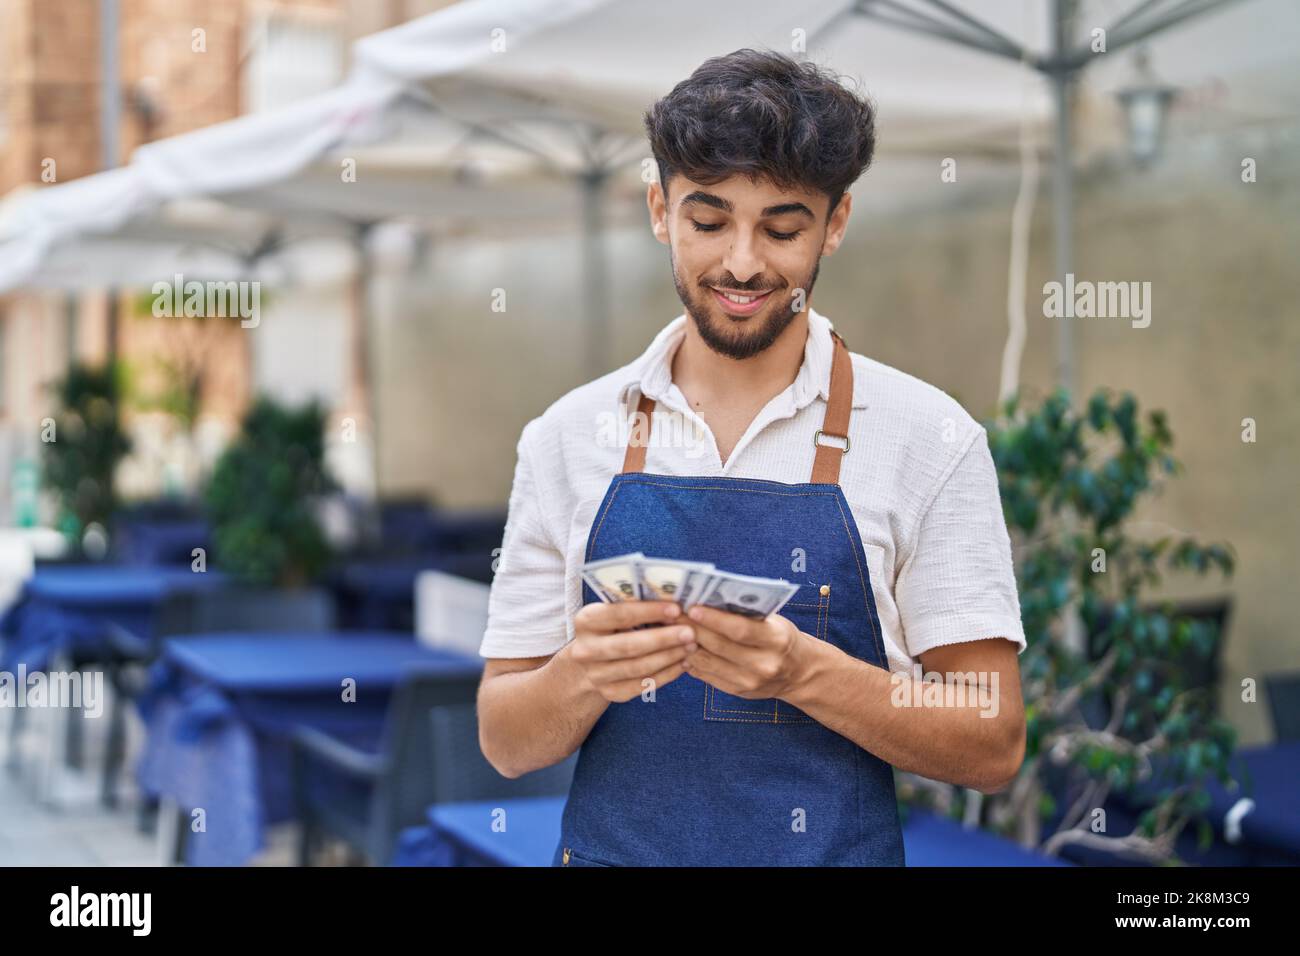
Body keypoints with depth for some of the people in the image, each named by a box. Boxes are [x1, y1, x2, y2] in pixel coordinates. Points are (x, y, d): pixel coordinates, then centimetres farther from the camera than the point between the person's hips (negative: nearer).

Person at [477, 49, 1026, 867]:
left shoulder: (931, 439, -7)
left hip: (836, 851, -1)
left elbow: (993, 748, -8)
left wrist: (805, 671, -23)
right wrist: (581, 675, -20)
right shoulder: (566, 437, -1)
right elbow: (505, 742, 1)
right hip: (609, 848, 2)